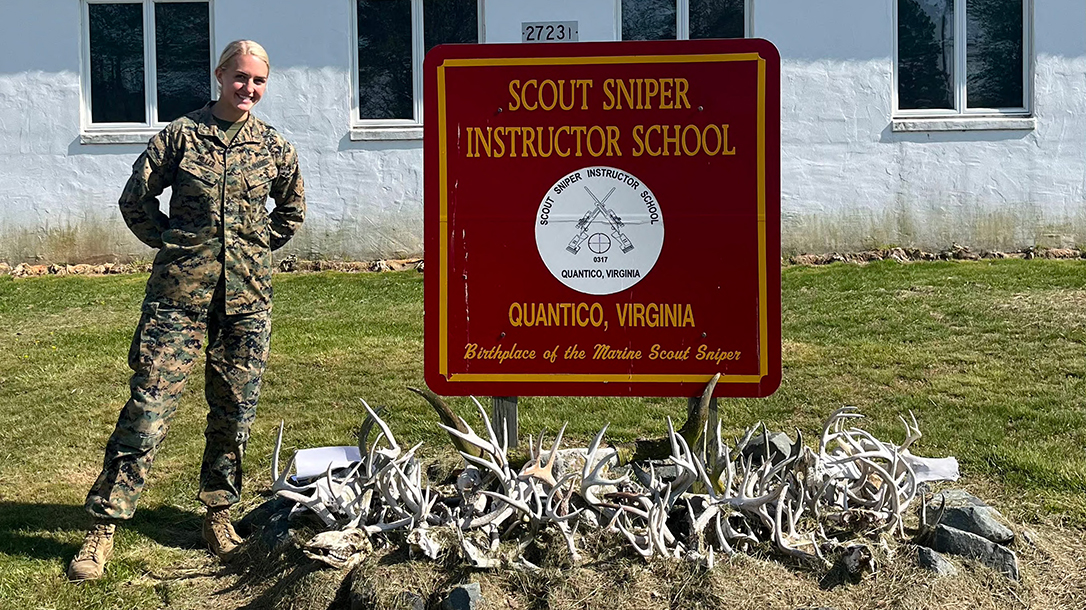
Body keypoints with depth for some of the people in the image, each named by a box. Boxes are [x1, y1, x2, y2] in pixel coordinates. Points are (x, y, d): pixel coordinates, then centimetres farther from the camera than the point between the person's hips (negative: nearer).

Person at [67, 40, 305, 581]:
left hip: (247, 295, 3)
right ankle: (103, 526, 4)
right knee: (147, 405, -5)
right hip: (179, 292, -2)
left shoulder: (274, 147, 7)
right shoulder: (182, 134, 0)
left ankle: (218, 513, 25)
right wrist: (174, 243, 4)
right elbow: (135, 199, 7)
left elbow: (291, 210, 23)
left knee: (234, 411, 8)